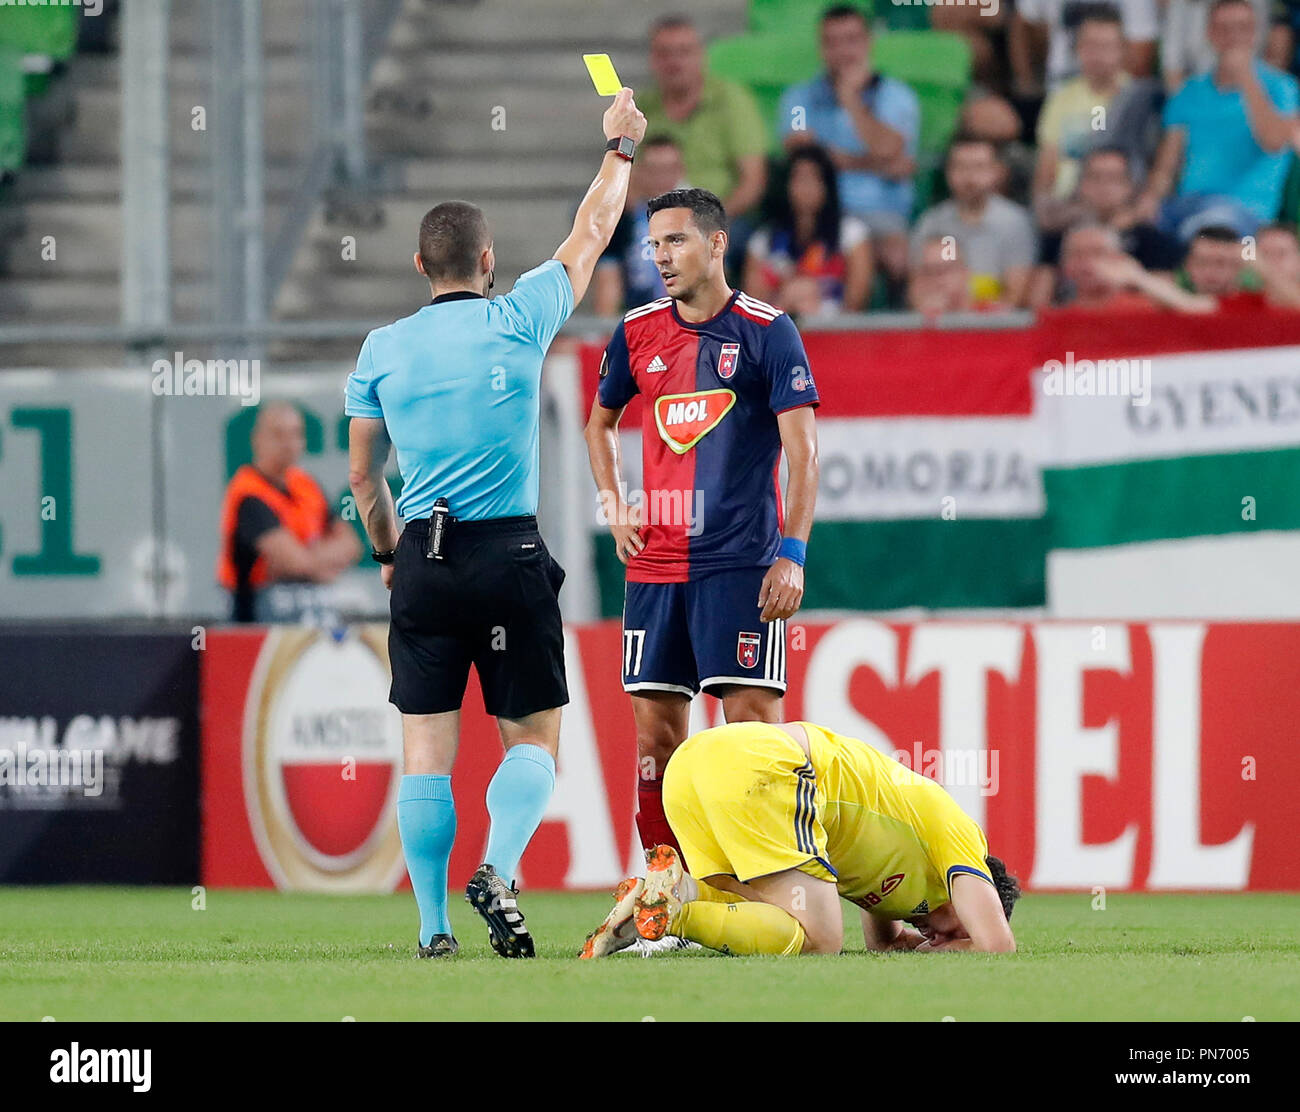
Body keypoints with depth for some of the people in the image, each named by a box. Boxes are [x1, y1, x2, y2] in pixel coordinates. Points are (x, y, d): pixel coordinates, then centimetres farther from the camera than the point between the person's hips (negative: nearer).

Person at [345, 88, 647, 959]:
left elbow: (363, 475, 12)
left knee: (427, 749, 3)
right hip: (510, 555, -2)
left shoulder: (384, 349, 5)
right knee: (533, 738, 7)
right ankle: (499, 869, -18)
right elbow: (592, 233, 14)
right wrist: (621, 145, 28)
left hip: (424, 558, 2)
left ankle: (434, 927, -2)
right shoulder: (518, 323, -1)